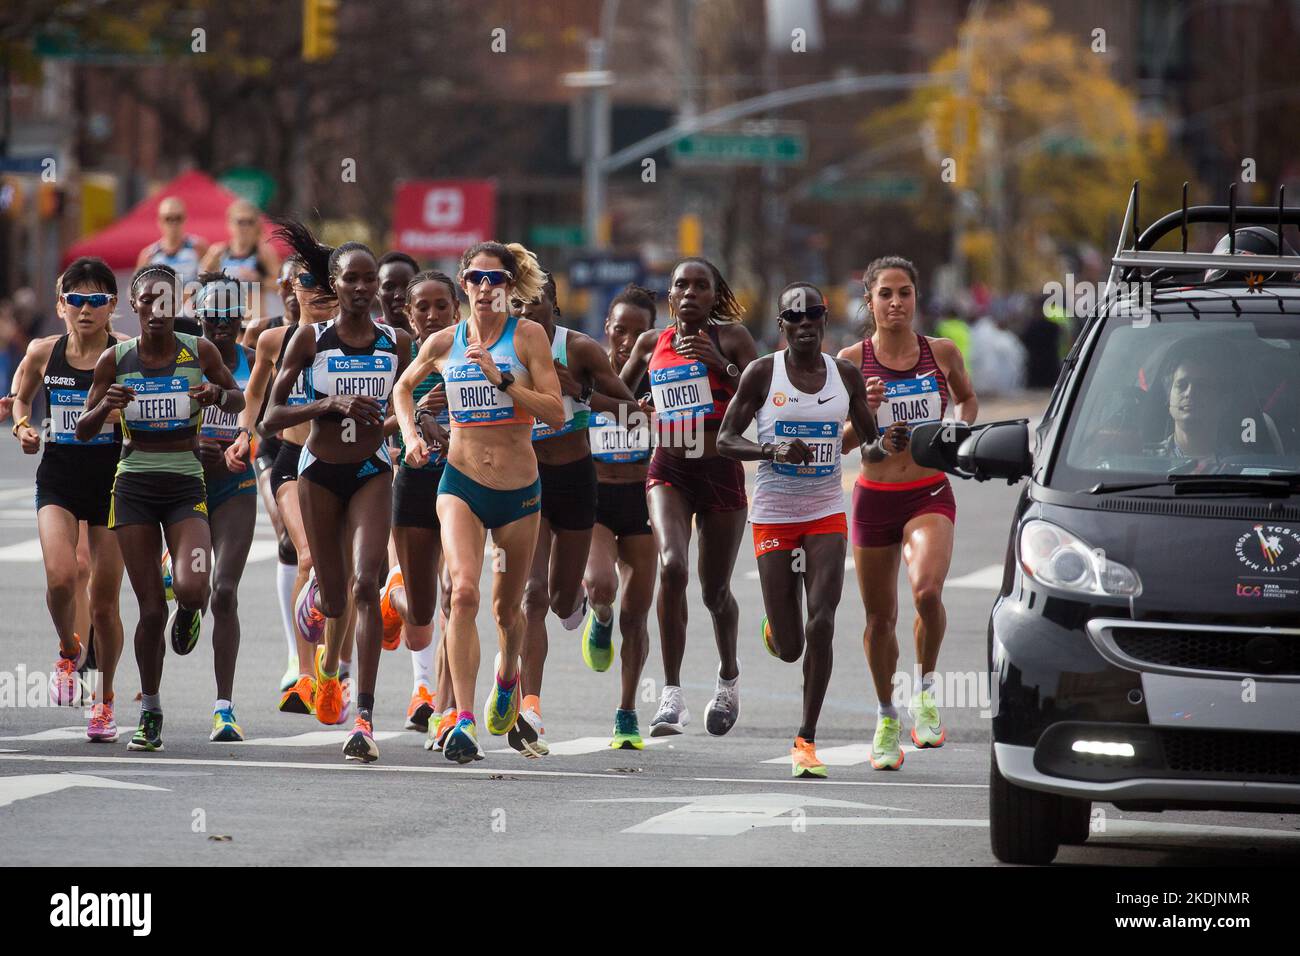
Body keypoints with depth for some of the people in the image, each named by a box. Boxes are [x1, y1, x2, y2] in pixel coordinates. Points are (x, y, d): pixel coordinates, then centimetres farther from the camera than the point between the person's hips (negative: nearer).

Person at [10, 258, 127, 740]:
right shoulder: (43, 352, 1)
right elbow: (21, 397, 19)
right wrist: (23, 426, 0)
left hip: (111, 479, -1)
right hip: (58, 478, 1)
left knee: (104, 603, 3)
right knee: (61, 579, -21)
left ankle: (105, 700, 22)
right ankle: (69, 650, 11)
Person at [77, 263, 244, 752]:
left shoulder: (200, 352, -3)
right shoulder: (115, 360, -1)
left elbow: (238, 399, 12)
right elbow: (83, 431, 5)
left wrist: (218, 396, -11)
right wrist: (106, 405, -17)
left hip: (186, 488, -1)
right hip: (134, 487, 1)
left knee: (191, 589, -23)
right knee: (151, 609, -2)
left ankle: (188, 612, 17)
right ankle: (150, 714, 16)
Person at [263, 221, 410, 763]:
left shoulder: (396, 343, 1)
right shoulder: (310, 342, -5)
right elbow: (272, 417, -7)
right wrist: (330, 404, -19)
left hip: (372, 473, 0)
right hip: (319, 473, 0)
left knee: (366, 585, -19)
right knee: (335, 597, 8)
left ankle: (365, 718, -21)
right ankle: (329, 665, 49)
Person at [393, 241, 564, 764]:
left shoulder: (528, 335, -4)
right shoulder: (445, 342, 3)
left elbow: (556, 413, -11)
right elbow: (403, 388, 23)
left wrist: (502, 379, -20)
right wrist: (410, 435, 7)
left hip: (519, 489, 0)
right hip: (461, 482, 0)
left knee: (507, 606, 14)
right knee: (463, 590, -22)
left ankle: (506, 676, 50)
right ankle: (464, 720, -25)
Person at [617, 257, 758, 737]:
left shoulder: (731, 337, -2)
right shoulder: (651, 343, 8)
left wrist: (722, 365, -20)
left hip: (720, 471, -1)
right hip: (668, 471, 1)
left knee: (715, 591, 8)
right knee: (672, 566, -23)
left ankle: (729, 676, 39)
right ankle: (671, 695, -21)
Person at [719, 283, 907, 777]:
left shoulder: (846, 375, 3)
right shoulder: (761, 374, -4)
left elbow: (868, 446, 10)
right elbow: (725, 440, -5)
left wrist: (887, 445, -14)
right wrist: (773, 450, -23)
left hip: (827, 516, 1)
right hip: (774, 518, -1)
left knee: (821, 625, -15)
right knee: (790, 649, 1)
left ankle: (806, 740, -5)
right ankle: (776, 625, 41)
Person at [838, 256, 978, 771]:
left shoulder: (941, 353, 0)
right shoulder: (852, 360, -3)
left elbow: (967, 399, 20)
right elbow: (837, 443, 0)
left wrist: (961, 431, 0)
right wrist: (864, 412, -20)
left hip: (930, 494, -1)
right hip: (874, 497, 1)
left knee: (927, 590, -27)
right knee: (880, 617, 9)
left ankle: (925, 685, -2)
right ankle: (886, 717, 31)